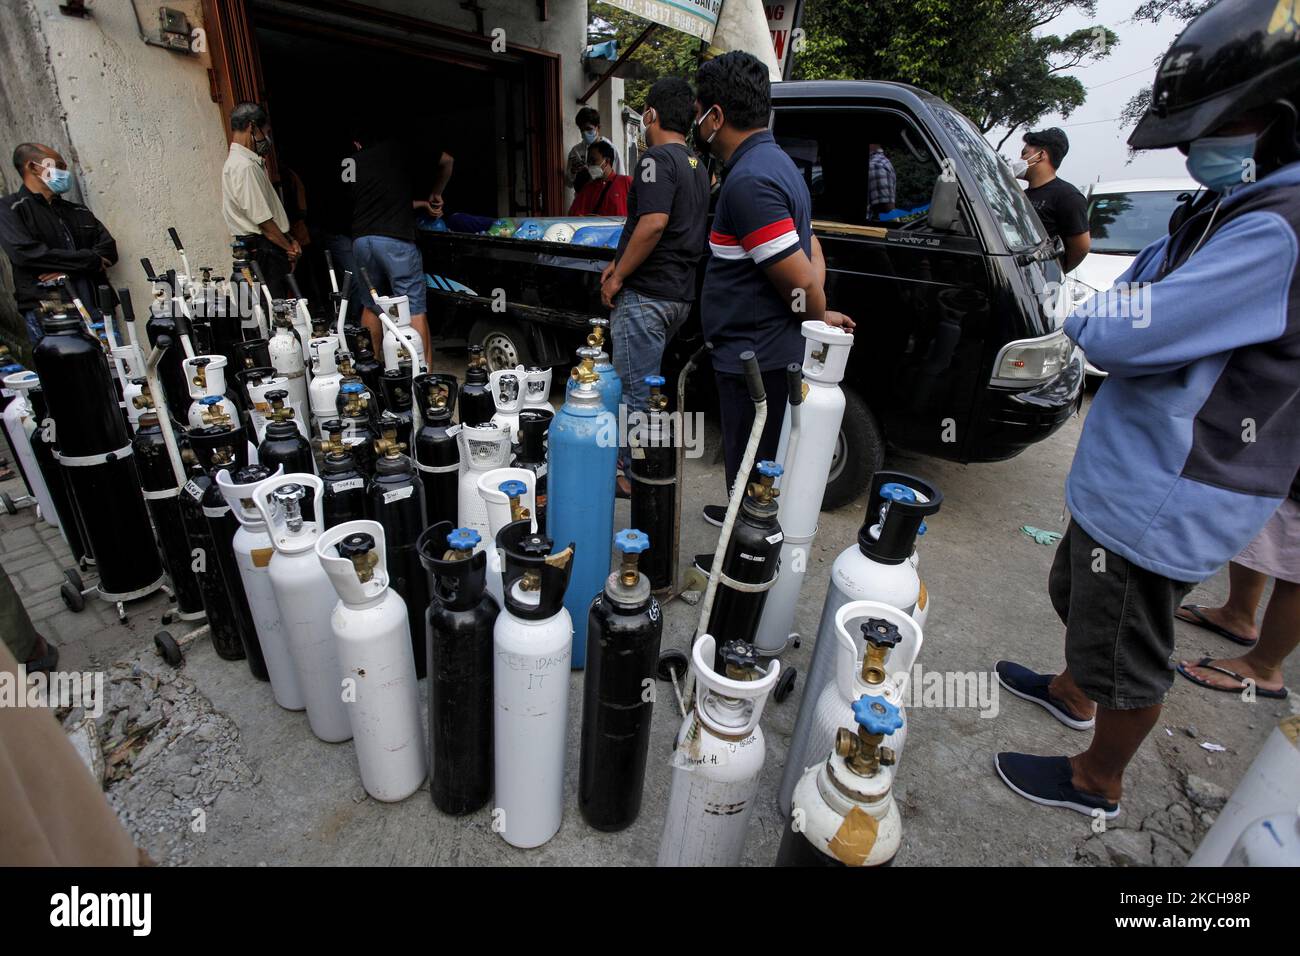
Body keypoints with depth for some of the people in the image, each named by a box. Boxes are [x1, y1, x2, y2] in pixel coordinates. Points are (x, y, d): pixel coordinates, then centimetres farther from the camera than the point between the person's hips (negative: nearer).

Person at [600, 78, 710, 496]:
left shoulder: (657, 159, -11)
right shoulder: (696, 164, 19)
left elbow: (653, 224, -24)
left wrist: (618, 278, -15)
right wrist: (620, 263, 18)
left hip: (646, 294, -10)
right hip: (679, 294, 10)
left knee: (637, 391, -2)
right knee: (648, 385, 20)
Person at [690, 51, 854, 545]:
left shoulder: (748, 180, -22)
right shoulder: (773, 161, 13)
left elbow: (801, 282, -24)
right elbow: (810, 253, 18)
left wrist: (818, 321, -5)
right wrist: (818, 317, 11)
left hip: (754, 358, -10)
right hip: (776, 352, 10)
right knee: (759, 465, 27)